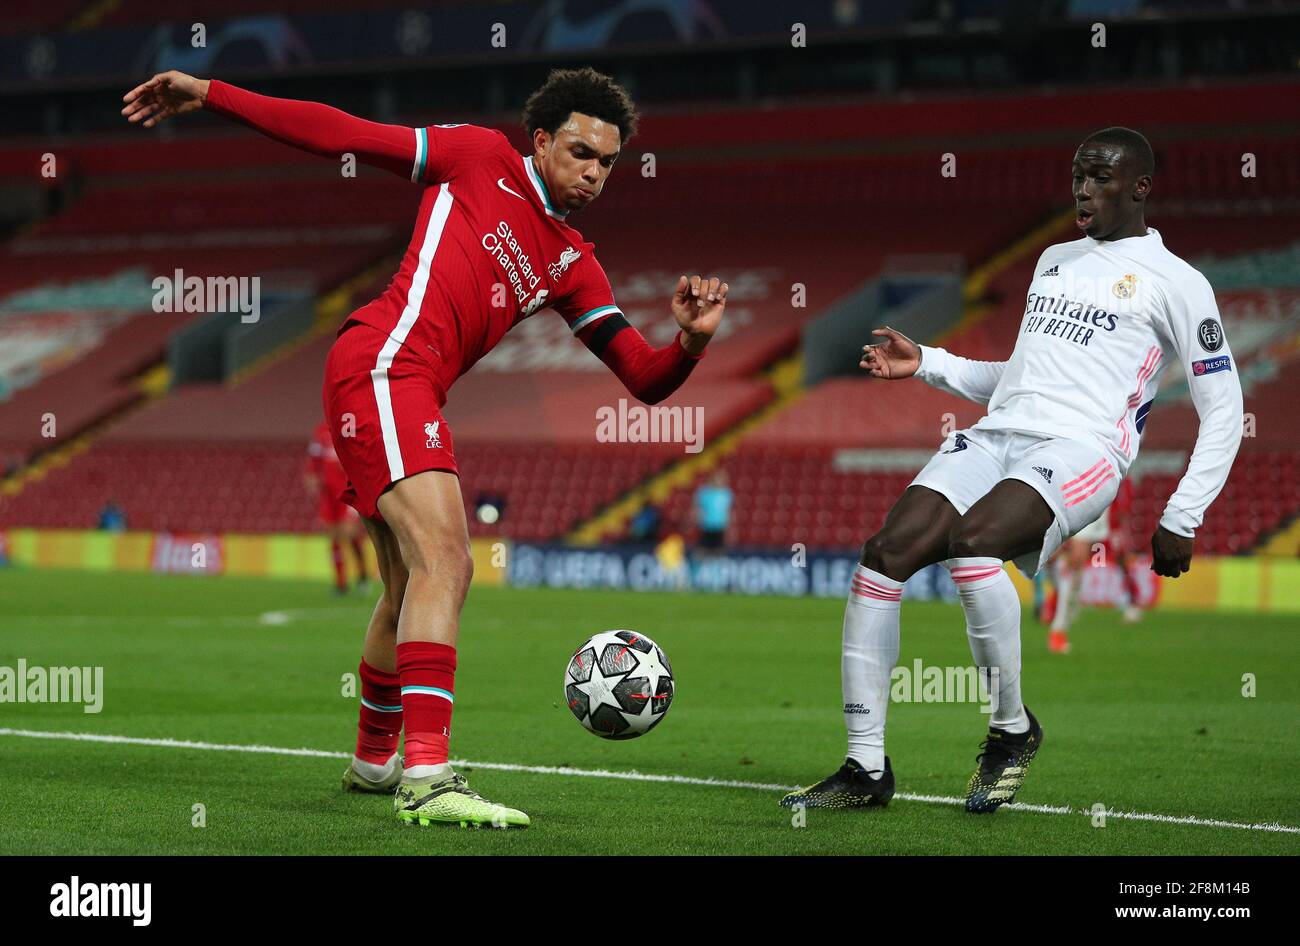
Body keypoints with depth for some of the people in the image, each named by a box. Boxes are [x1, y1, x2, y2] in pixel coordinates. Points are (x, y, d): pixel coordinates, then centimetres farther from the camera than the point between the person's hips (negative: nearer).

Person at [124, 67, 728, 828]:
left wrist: (692, 340, -9)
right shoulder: (482, 159, 5)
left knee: (415, 590, 21)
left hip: (411, 396, 8)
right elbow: (340, 136, 4)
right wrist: (210, 96, 0)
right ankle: (427, 777, -31)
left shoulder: (574, 265, 19)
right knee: (444, 559, -22)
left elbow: (646, 379, 13)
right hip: (383, 363, -8)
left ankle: (373, 762, 43)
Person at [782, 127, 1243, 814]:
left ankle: (1013, 728, -15)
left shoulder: (1174, 281, 6)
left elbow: (1222, 410, 5)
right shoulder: (1054, 259, 26)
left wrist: (1182, 521, -2)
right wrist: (926, 364, 20)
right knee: (885, 552, -17)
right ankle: (866, 768, -12)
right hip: (996, 435, 6)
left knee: (971, 541, -36)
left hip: (1082, 449, -6)